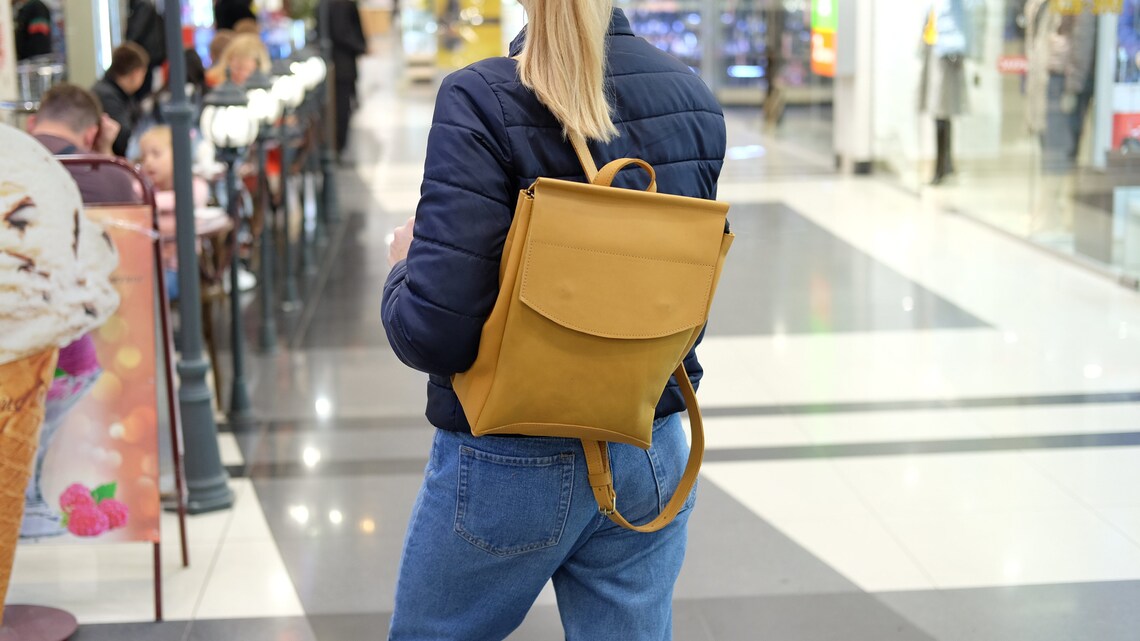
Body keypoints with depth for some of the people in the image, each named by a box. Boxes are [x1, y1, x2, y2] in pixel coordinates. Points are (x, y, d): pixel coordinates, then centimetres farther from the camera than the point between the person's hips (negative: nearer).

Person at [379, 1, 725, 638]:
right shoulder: (693, 97, -2)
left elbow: (432, 334, -23)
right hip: (652, 457, 5)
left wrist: (404, 268, -3)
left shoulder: (482, 102, -20)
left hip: (513, 466, -5)